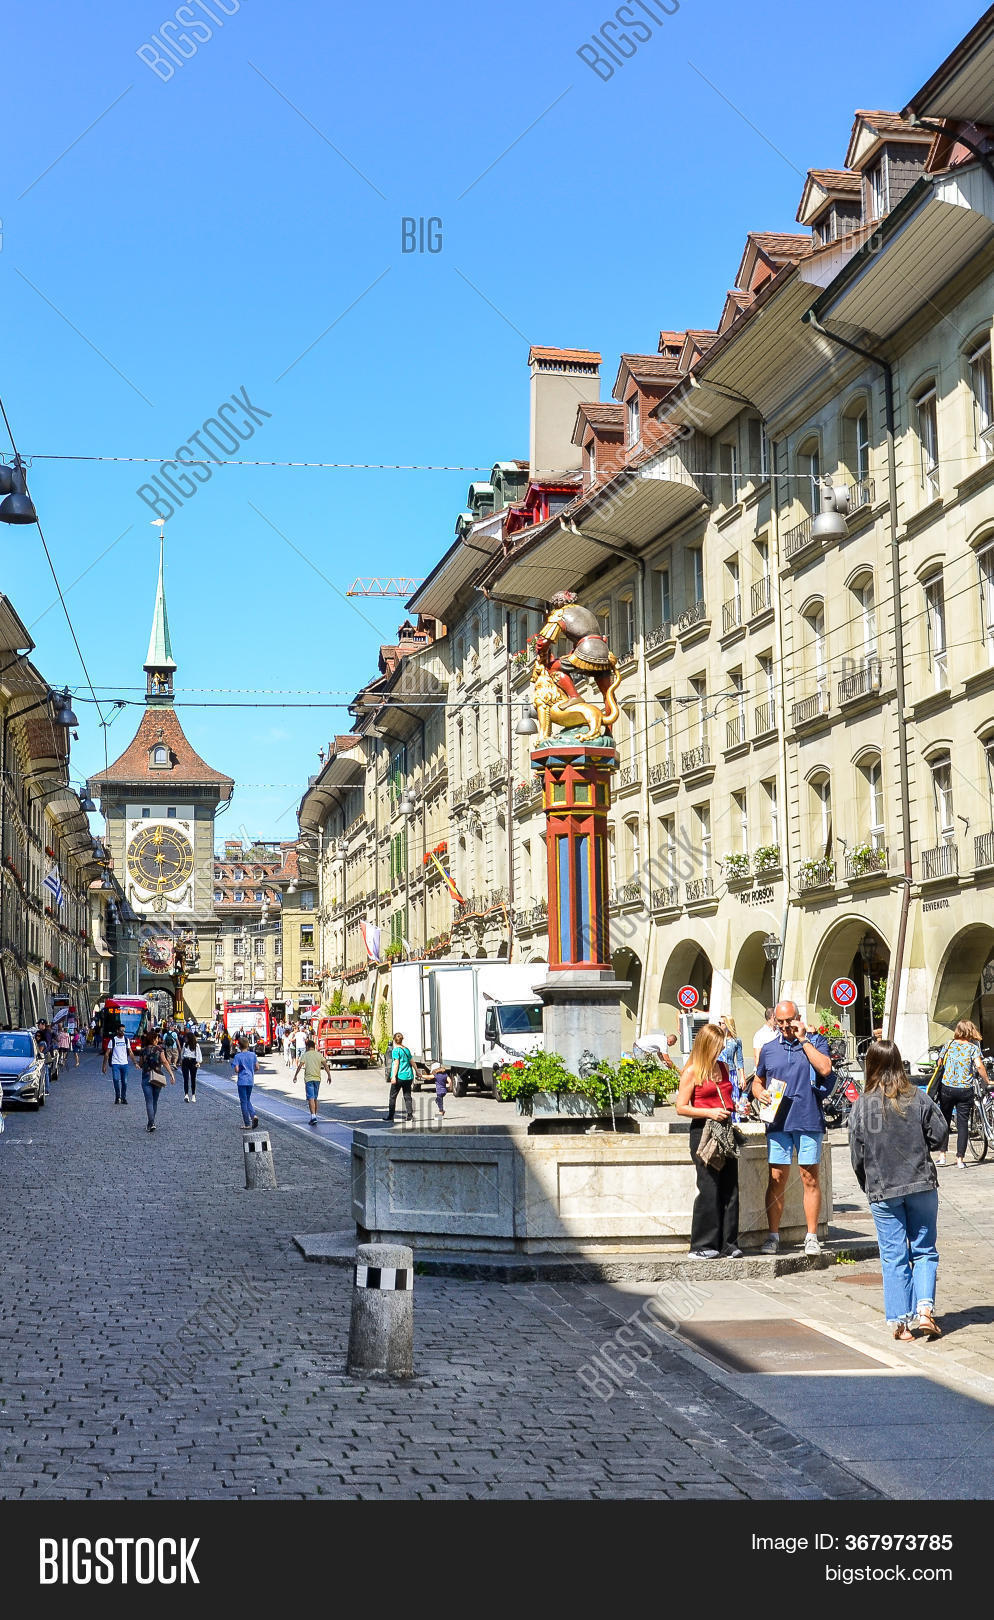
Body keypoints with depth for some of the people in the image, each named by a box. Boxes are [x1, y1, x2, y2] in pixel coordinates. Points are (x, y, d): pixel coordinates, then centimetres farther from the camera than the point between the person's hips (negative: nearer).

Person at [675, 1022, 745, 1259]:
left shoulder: (723, 1067, 15)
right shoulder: (691, 1072, -4)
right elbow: (681, 1107, -7)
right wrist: (709, 1112, -16)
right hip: (703, 1132, -6)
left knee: (730, 1188, 4)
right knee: (709, 1189, -6)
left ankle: (728, 1243, 10)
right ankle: (702, 1246, 1)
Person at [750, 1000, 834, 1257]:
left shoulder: (815, 1042, 5)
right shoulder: (768, 1048, 15)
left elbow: (825, 1069, -13)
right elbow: (757, 1081, 24)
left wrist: (803, 1040, -8)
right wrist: (759, 1093, 1)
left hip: (808, 1121, -2)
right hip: (778, 1121, 2)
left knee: (810, 1179, 1)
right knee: (776, 1179, 1)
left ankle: (812, 1237, 8)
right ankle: (773, 1236, 7)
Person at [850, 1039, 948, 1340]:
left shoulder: (861, 1106, -5)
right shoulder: (918, 1097, -5)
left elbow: (857, 1156, -2)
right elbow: (940, 1136, -4)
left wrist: (868, 1187, 14)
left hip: (882, 1192, 0)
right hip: (921, 1184, 0)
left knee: (893, 1257, 7)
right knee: (924, 1250, 11)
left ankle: (899, 1321, 6)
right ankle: (924, 1309, -4)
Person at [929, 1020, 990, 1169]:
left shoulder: (949, 1044, 5)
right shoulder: (973, 1047, -1)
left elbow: (939, 1064, 6)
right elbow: (979, 1066, -15)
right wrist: (987, 1081, -2)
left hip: (946, 1088, 1)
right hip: (965, 1089, -1)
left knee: (944, 1121, 13)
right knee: (963, 1124, 4)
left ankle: (942, 1155, 10)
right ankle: (960, 1159, 1)